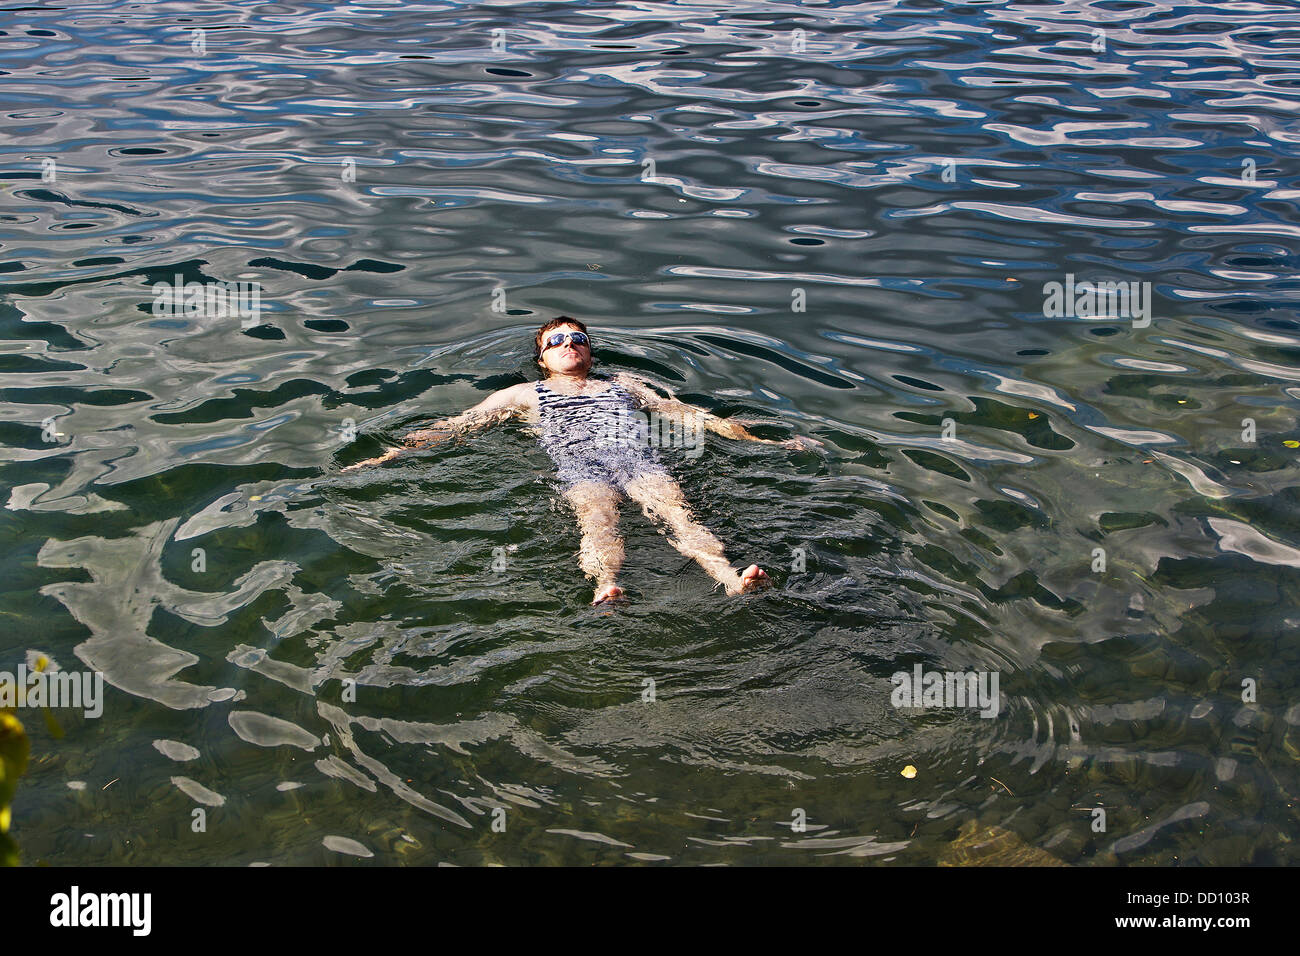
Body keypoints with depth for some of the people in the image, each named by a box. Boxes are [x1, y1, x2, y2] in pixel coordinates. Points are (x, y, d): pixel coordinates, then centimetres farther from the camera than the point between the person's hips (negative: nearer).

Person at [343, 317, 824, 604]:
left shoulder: (623, 383, 38)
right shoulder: (525, 394, 33)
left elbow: (687, 414, 32)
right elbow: (456, 425, 27)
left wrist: (761, 442, 25)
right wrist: (394, 452, 16)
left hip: (639, 458, 2)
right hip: (578, 463, -2)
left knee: (675, 509, -31)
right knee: (597, 516, -37)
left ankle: (730, 578, -58)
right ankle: (606, 587, -67)